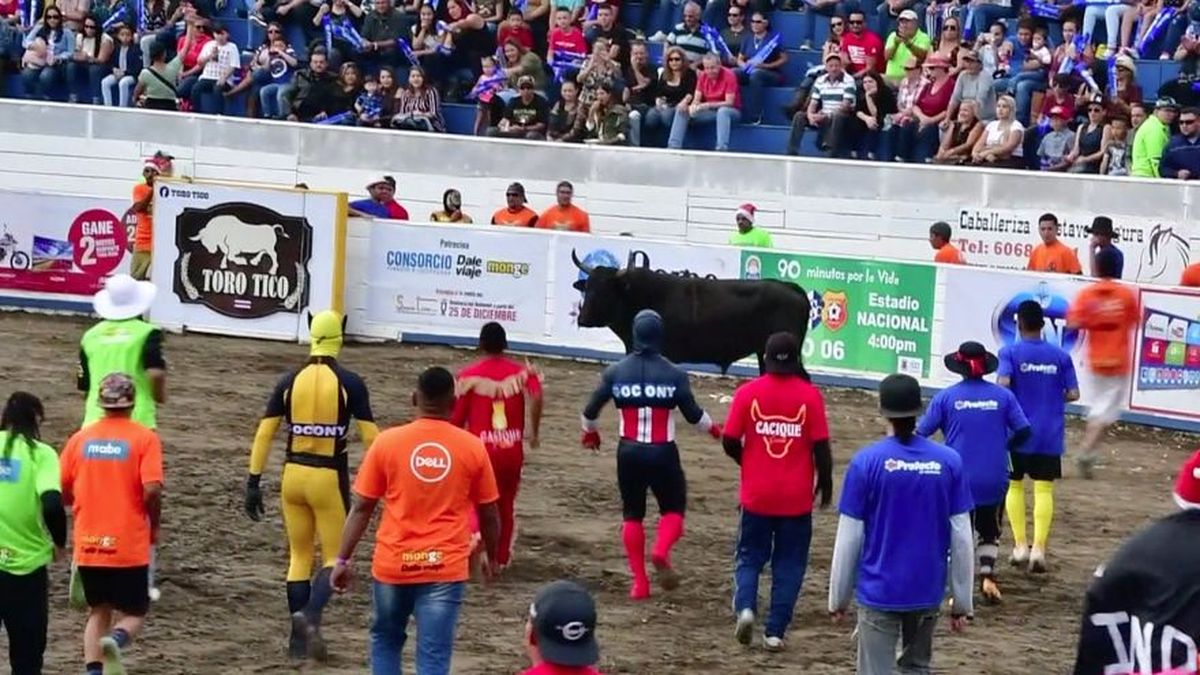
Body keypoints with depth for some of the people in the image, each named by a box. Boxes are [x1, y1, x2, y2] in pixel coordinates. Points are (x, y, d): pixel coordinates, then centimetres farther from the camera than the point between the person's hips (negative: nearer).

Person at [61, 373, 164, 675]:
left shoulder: (80, 438, 3)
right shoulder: (144, 438, -7)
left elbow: (62, 492, 4)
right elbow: (152, 490, -17)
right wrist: (154, 526, 1)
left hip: (87, 545, 3)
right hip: (130, 547, -3)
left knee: (98, 612, 18)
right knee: (134, 614, 11)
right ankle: (116, 639, -22)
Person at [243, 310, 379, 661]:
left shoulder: (290, 381, 1)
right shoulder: (350, 382, -7)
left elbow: (264, 433, 0)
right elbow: (370, 436, -9)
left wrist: (254, 482, 5)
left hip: (293, 474, 3)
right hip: (329, 477, -3)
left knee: (299, 556, 15)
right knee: (334, 558, 7)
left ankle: (298, 639, 16)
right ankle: (310, 614, -19)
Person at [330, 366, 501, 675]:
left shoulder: (387, 442, -3)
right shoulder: (472, 447, -2)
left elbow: (362, 507, -1)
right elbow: (489, 513, 7)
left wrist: (343, 559, 7)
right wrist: (492, 558, 22)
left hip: (393, 564, 1)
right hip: (445, 568, -1)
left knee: (385, 640, 23)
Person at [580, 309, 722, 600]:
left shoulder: (615, 372, -2)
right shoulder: (674, 374, -8)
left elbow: (591, 410, 3)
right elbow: (693, 415, -4)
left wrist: (590, 432, 25)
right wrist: (714, 428, 18)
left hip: (629, 453, 2)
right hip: (663, 454, -2)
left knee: (632, 514, 16)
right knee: (674, 508, 16)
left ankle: (640, 582, 10)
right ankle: (661, 552, -15)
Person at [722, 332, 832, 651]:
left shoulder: (748, 392, -5)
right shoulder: (810, 395, -7)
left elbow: (729, 442, -3)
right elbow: (820, 446, -6)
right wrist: (825, 482, 9)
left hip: (756, 495, 0)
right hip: (796, 497, 0)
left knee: (750, 557, 15)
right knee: (788, 564, 11)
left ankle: (745, 607, -10)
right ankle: (775, 631, 7)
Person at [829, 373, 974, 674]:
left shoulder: (866, 461, -10)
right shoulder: (949, 462, -4)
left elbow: (849, 538, -7)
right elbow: (961, 538, -2)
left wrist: (838, 597, 4)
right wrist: (962, 601, 6)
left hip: (879, 593, -2)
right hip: (927, 592, 3)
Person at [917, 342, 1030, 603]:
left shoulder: (946, 397, -6)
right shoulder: (1003, 396, -3)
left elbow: (921, 433, -7)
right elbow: (1023, 431, -6)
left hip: (959, 479, -1)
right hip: (994, 480, 1)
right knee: (990, 531, 20)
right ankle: (987, 575, 2)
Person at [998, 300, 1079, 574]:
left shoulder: (1010, 353, -6)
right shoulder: (1060, 356, 2)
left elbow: (1003, 384, -20)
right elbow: (1073, 394, -1)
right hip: (1049, 436, 1)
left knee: (1015, 485, 14)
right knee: (1044, 490, 2)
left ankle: (1020, 545, 10)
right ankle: (1039, 547, -8)